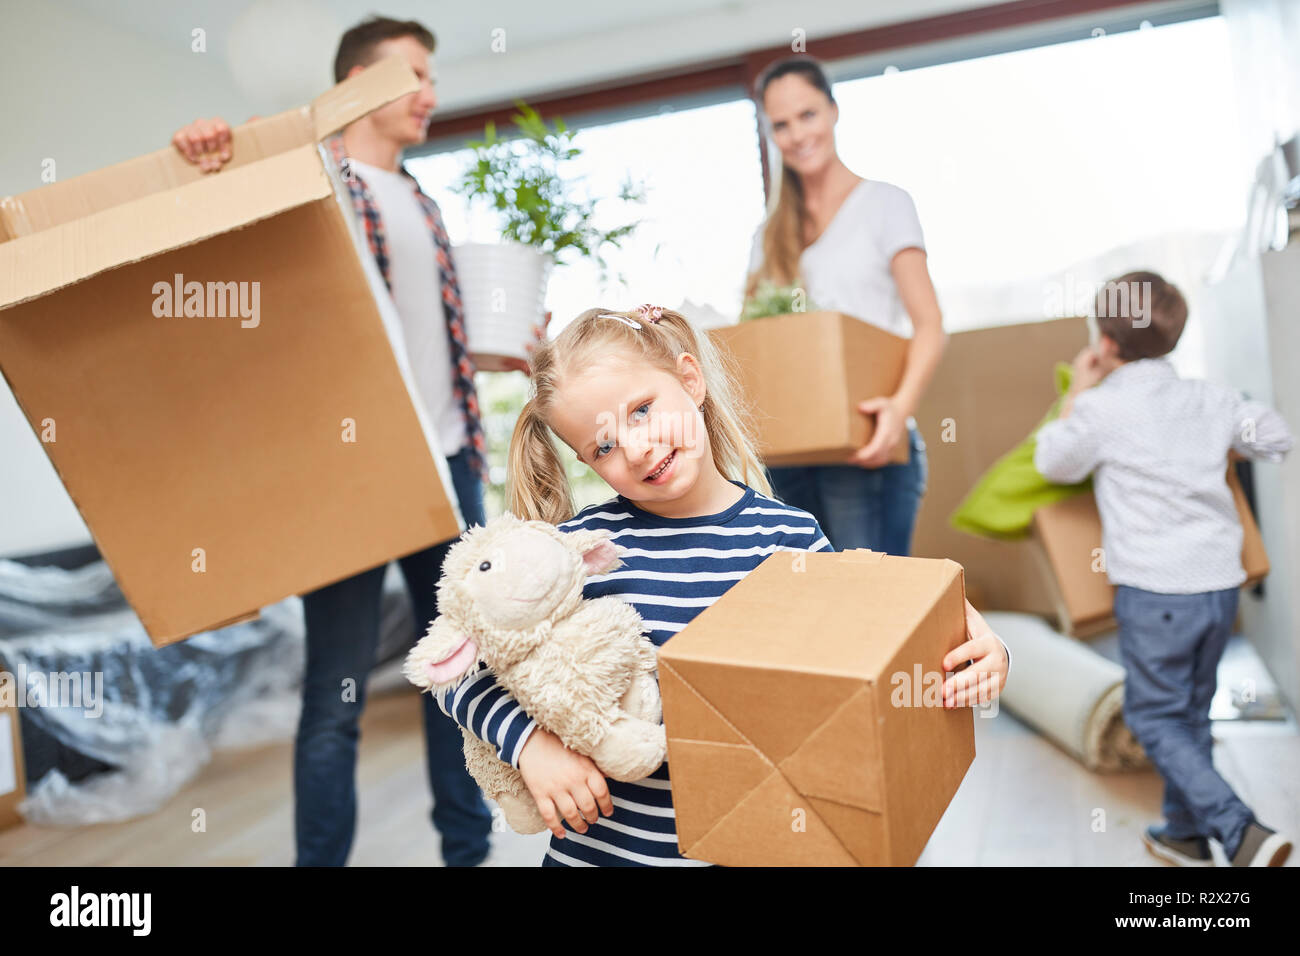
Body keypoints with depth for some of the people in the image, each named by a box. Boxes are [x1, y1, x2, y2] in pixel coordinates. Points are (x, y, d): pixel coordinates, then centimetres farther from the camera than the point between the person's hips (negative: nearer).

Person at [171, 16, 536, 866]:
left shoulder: (420, 202, 20)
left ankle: (470, 848, 32)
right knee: (339, 695, -2)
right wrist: (211, 174, -25)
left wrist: (501, 352, 12)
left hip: (449, 462, 8)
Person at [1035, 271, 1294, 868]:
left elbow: (1053, 464, 7)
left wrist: (1077, 393, 14)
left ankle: (1242, 833, -3)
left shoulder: (1099, 408, -10)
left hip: (1155, 589, -6)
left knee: (1154, 716, 8)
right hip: (1221, 580, 6)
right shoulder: (1210, 399, 6)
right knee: (1192, 711, 20)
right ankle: (1185, 833, 32)